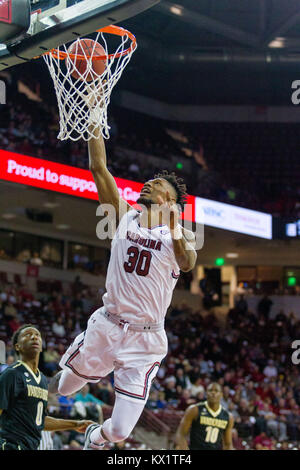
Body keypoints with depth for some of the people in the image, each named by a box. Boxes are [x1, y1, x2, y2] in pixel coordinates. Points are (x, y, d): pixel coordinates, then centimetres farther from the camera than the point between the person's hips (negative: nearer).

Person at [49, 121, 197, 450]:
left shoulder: (178, 234, -3)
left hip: (145, 340, -2)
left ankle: (95, 437, 35)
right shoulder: (125, 217, 5)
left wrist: (174, 225, -42)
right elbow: (99, 167, -1)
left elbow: (188, 263, -26)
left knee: (119, 432, -1)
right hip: (106, 326, 3)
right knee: (64, 388, 17)